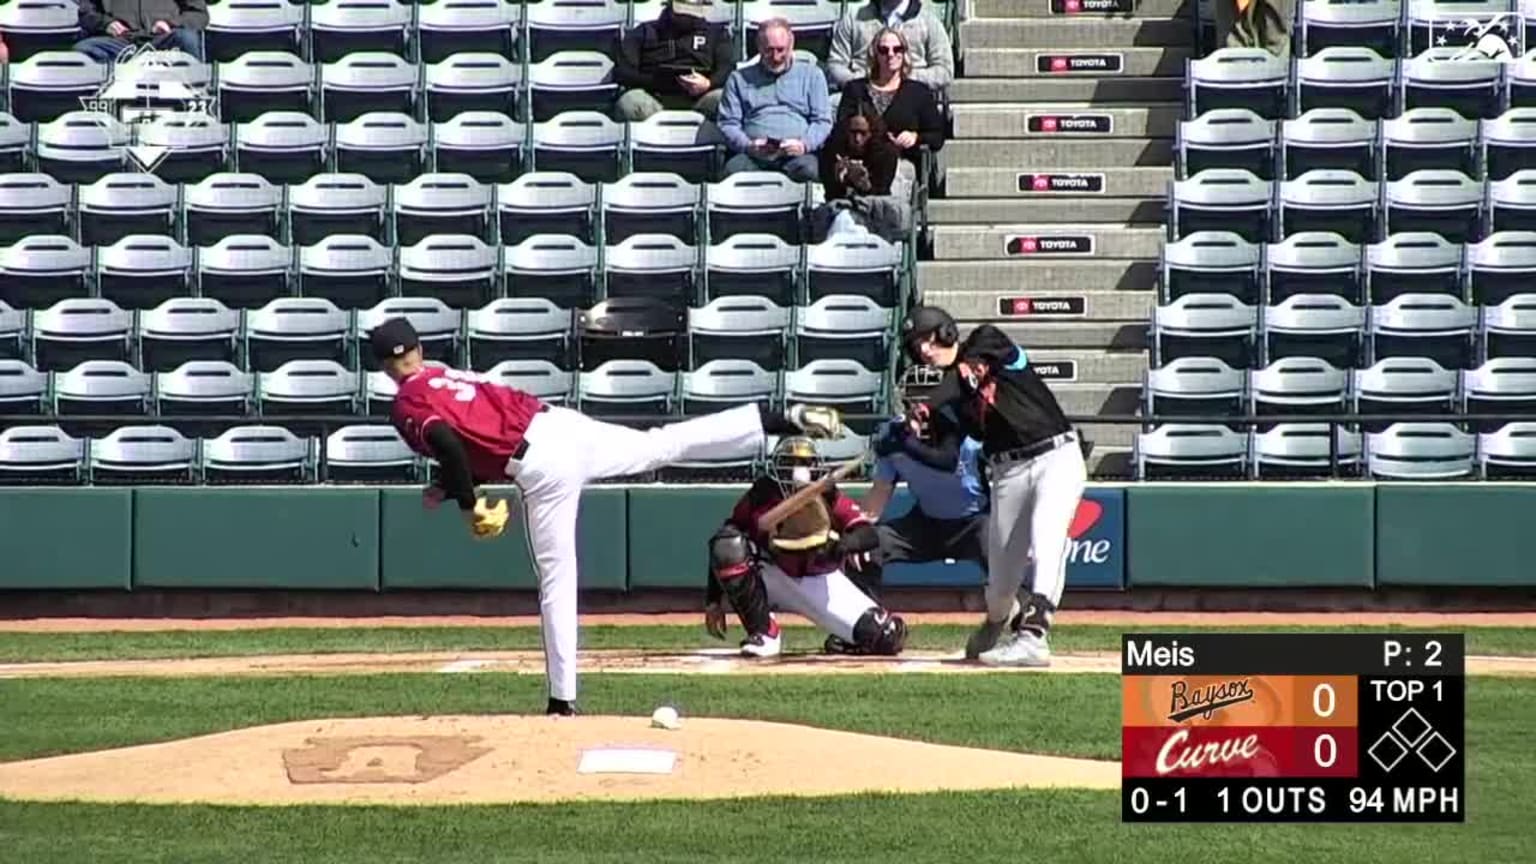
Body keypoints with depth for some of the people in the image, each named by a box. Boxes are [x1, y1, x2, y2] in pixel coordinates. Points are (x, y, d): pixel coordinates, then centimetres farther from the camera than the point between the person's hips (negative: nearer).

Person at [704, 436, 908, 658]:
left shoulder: (829, 498, -14)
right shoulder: (759, 498, -13)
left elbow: (869, 535, -27)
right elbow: (721, 550, -9)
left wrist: (840, 545, -48)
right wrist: (713, 601, -14)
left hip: (820, 583, 0)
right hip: (773, 579, 0)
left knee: (887, 639, -19)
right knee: (728, 545, -30)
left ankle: (843, 636, 20)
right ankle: (764, 633, -18)